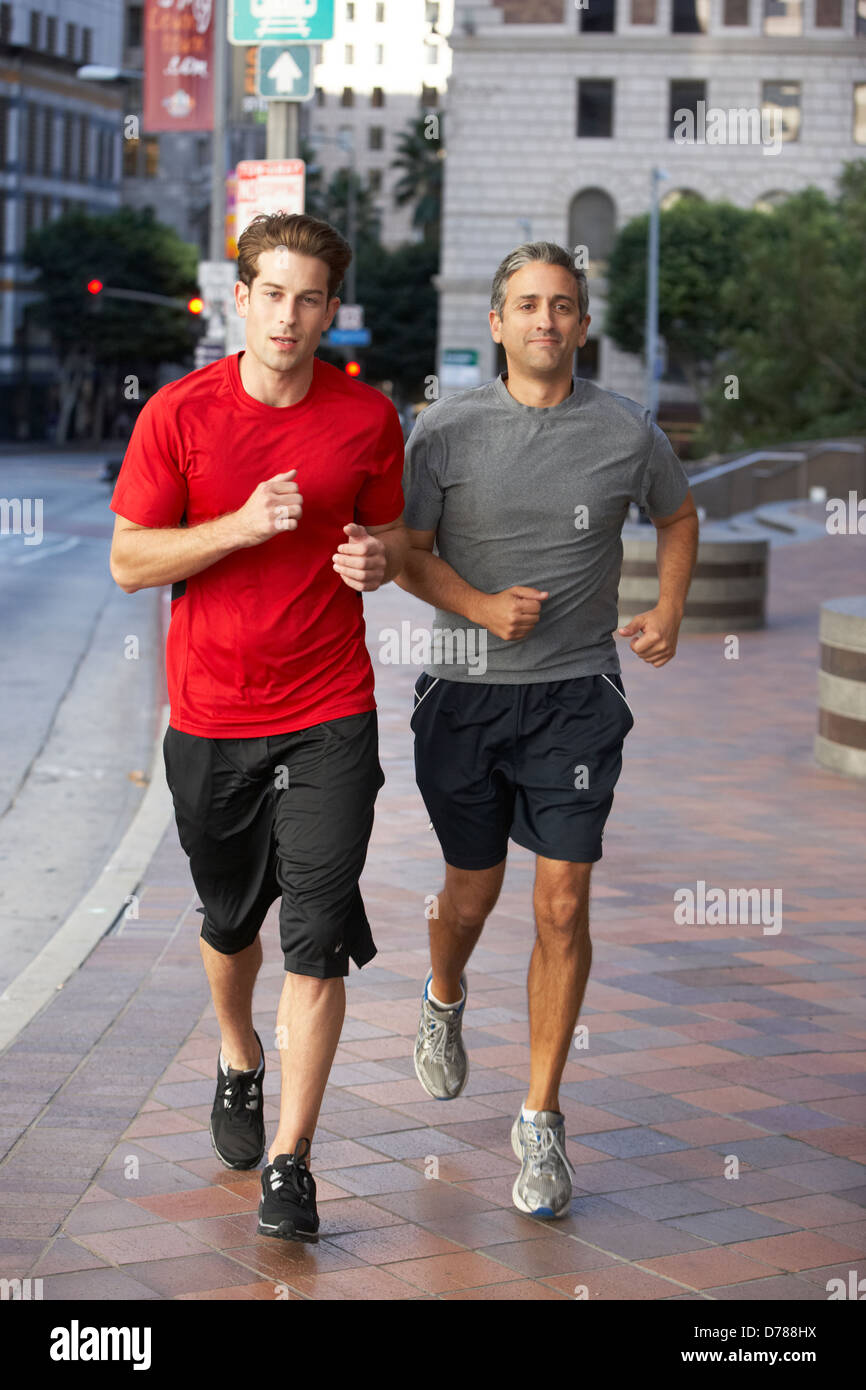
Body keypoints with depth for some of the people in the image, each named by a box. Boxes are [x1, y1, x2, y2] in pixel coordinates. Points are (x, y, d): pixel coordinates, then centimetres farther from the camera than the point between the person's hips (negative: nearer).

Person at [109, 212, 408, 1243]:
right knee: (230, 921, 18)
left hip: (331, 714, 0)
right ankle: (238, 1061, 48)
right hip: (211, 717, 1)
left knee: (318, 938, -7)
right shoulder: (179, 413, -5)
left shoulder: (368, 417, -1)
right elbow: (128, 561, -5)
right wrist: (242, 525, -19)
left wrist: (378, 559, -12)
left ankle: (290, 1160, 2)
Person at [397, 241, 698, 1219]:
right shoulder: (445, 429, -3)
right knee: (472, 891, 13)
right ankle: (444, 1000, 49)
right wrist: (482, 607, -16)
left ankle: (540, 1122, 6)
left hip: (577, 695, 0)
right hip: (466, 693, 0)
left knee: (563, 905, -6)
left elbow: (678, 517, 18)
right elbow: (406, 550, 1)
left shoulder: (627, 432, 0)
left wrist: (668, 614, 4)